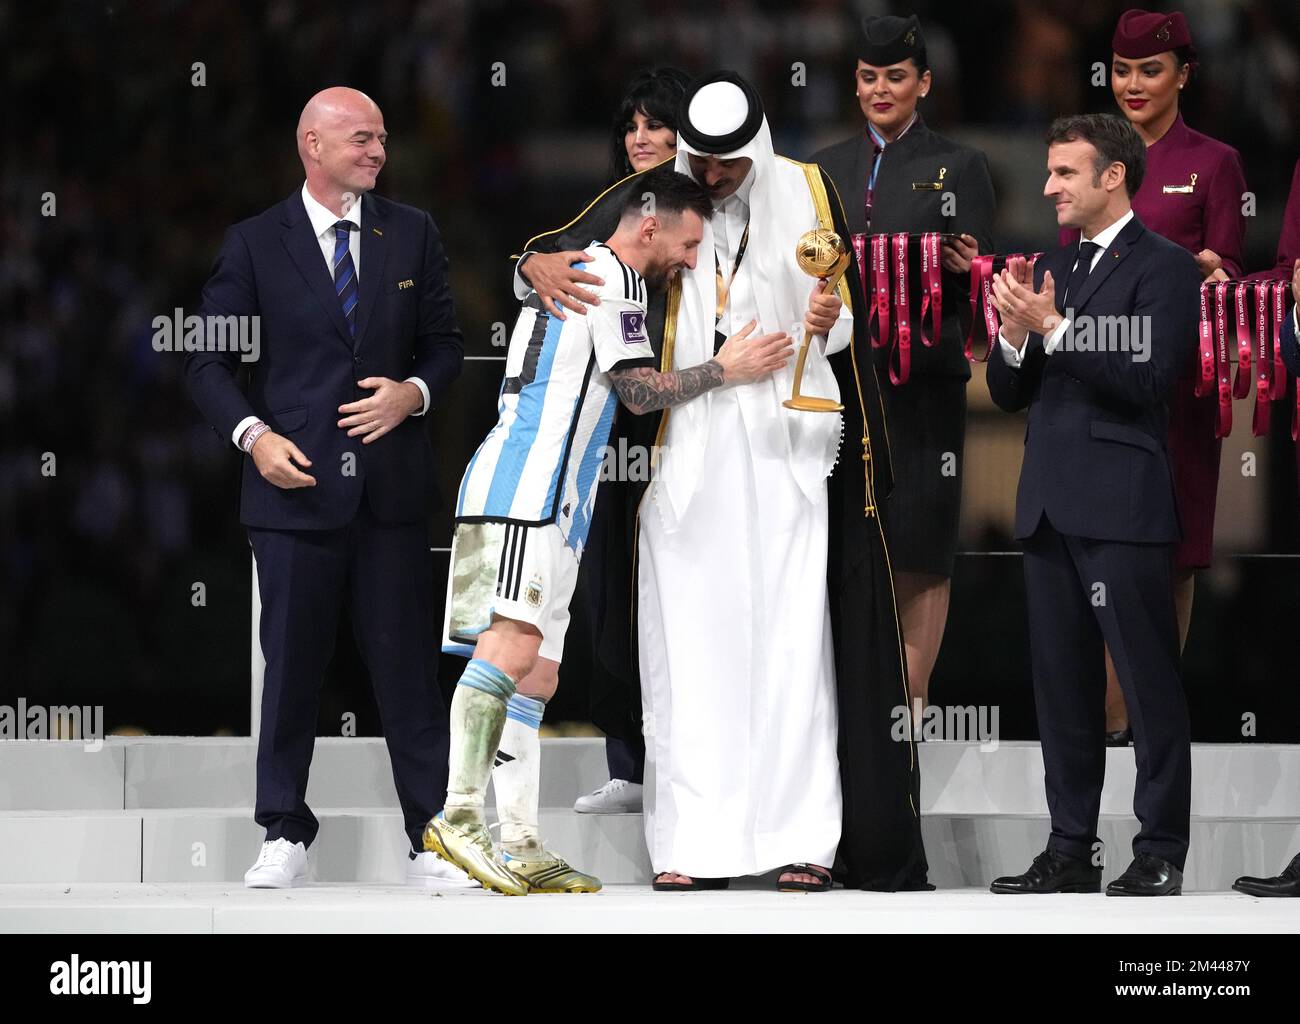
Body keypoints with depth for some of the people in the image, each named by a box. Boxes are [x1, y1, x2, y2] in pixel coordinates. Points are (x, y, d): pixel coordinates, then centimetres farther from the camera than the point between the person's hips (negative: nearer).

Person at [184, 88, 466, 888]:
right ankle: (285, 837, 12)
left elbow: (445, 343, 13)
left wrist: (415, 393, -8)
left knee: (407, 660, 1)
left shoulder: (413, 234, 9)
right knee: (292, 663, 3)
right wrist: (253, 433, -12)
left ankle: (434, 837, 4)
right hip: (296, 482, -1)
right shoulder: (256, 244, 2)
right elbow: (209, 362, 3)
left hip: (391, 484, 1)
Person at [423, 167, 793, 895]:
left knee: (536, 674, 6)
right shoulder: (611, 275, -3)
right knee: (512, 642, -22)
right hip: (527, 486, -11)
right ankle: (461, 817, -33)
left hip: (549, 505, 11)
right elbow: (640, 389, -6)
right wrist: (725, 370, 3)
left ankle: (521, 847, 2)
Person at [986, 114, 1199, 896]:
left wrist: (1052, 326, -18)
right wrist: (1015, 335, -4)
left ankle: (1162, 854, -2)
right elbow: (1008, 393, 16)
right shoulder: (1053, 269, 16)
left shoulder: (1163, 267, -5)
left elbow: (1147, 378, -16)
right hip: (1051, 505, 7)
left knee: (1150, 684, -4)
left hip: (1123, 508, -7)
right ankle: (1072, 849, 13)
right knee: (1062, 685, 9)